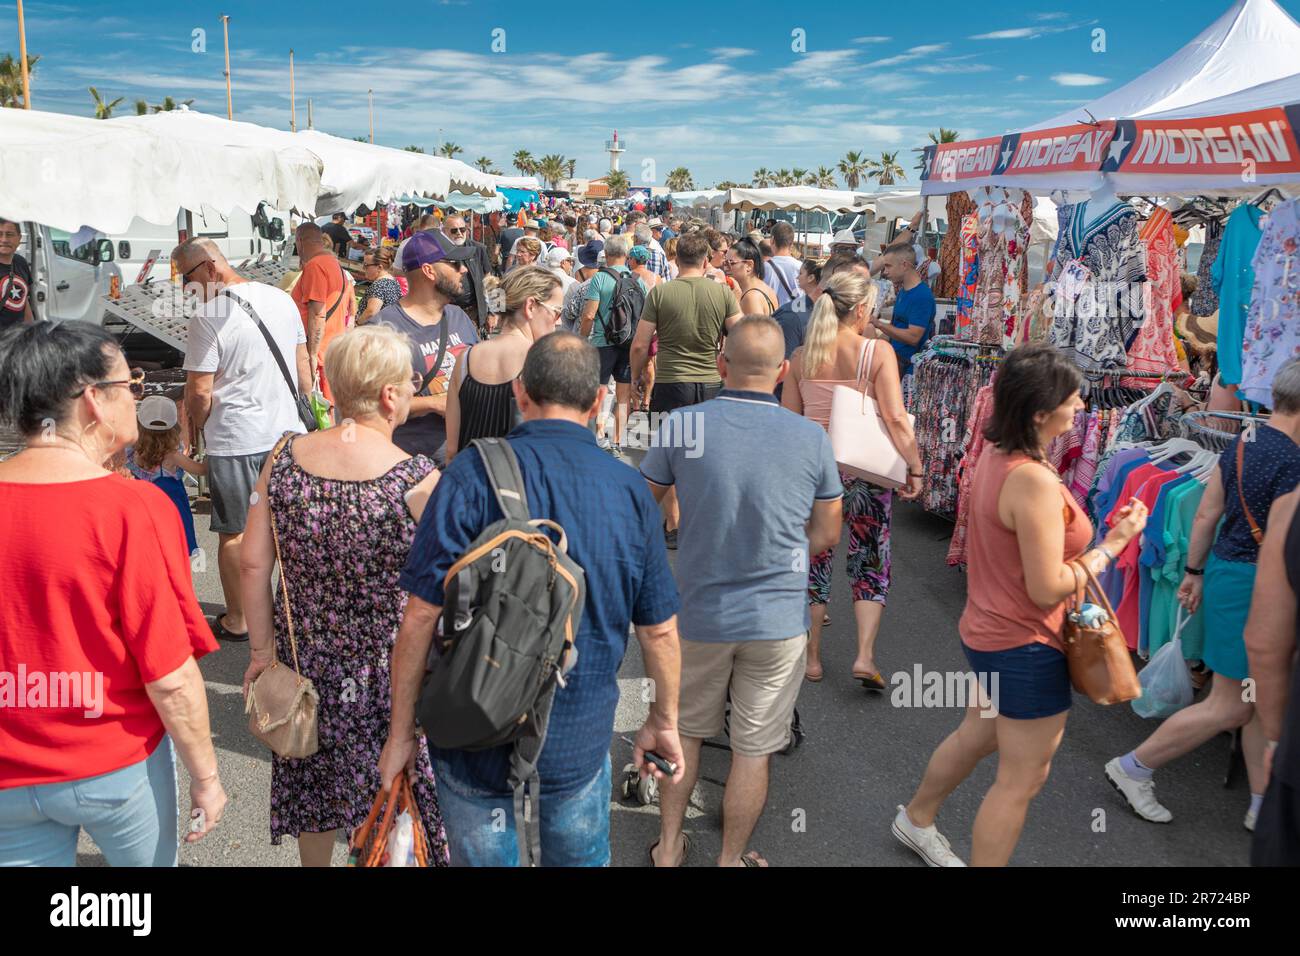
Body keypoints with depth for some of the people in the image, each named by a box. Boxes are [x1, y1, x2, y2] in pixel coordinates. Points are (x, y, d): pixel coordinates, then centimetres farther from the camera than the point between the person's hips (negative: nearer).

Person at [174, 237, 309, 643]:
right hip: (288, 432, 6)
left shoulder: (208, 317, -15)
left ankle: (237, 620, 18)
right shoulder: (282, 298, 5)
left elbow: (199, 391, -13)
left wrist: (196, 430, 5)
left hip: (236, 441, -6)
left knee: (234, 534, 8)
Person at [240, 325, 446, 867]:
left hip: (307, 658, 4)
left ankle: (315, 860, 49)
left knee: (316, 784, 26)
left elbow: (253, 565, -5)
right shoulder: (420, 482, -22)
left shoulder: (284, 459, -9)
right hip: (391, 671, -4)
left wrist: (262, 648, 5)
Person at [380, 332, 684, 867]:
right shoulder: (631, 491, -8)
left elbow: (421, 616, -16)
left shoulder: (473, 475, -16)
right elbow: (659, 630, -1)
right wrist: (664, 723, 15)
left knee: (483, 856, 21)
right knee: (582, 859, 25)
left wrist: (401, 733, -4)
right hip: (582, 739, 2)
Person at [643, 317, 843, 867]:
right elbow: (826, 535, 2)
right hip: (778, 619, 0)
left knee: (684, 730, 21)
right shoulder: (812, 439, -9)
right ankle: (731, 859, 29)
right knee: (753, 749, 13)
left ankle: (668, 848, 35)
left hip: (700, 613, 1)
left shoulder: (682, 426, -13)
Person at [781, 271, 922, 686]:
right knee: (871, 562, 11)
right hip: (864, 469, -2)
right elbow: (896, 419, -14)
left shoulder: (802, 356, 0)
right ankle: (865, 657, 3)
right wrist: (915, 469, -6)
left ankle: (811, 656, 22)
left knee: (815, 560, 14)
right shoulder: (877, 352, -9)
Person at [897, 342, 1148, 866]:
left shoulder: (995, 454, -1)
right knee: (1022, 779, 7)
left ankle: (916, 820, 51)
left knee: (977, 736, 30)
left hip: (990, 631, 10)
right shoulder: (1034, 481, -29)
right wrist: (1112, 544, -16)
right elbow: (1048, 589, -25)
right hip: (1026, 647, -10)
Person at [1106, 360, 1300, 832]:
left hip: (1225, 566, 9)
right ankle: (1132, 767, 15)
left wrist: (1194, 572, 17)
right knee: (1231, 707, 5)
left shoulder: (1242, 441, 4)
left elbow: (1205, 514, 9)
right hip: (1254, 585, -9)